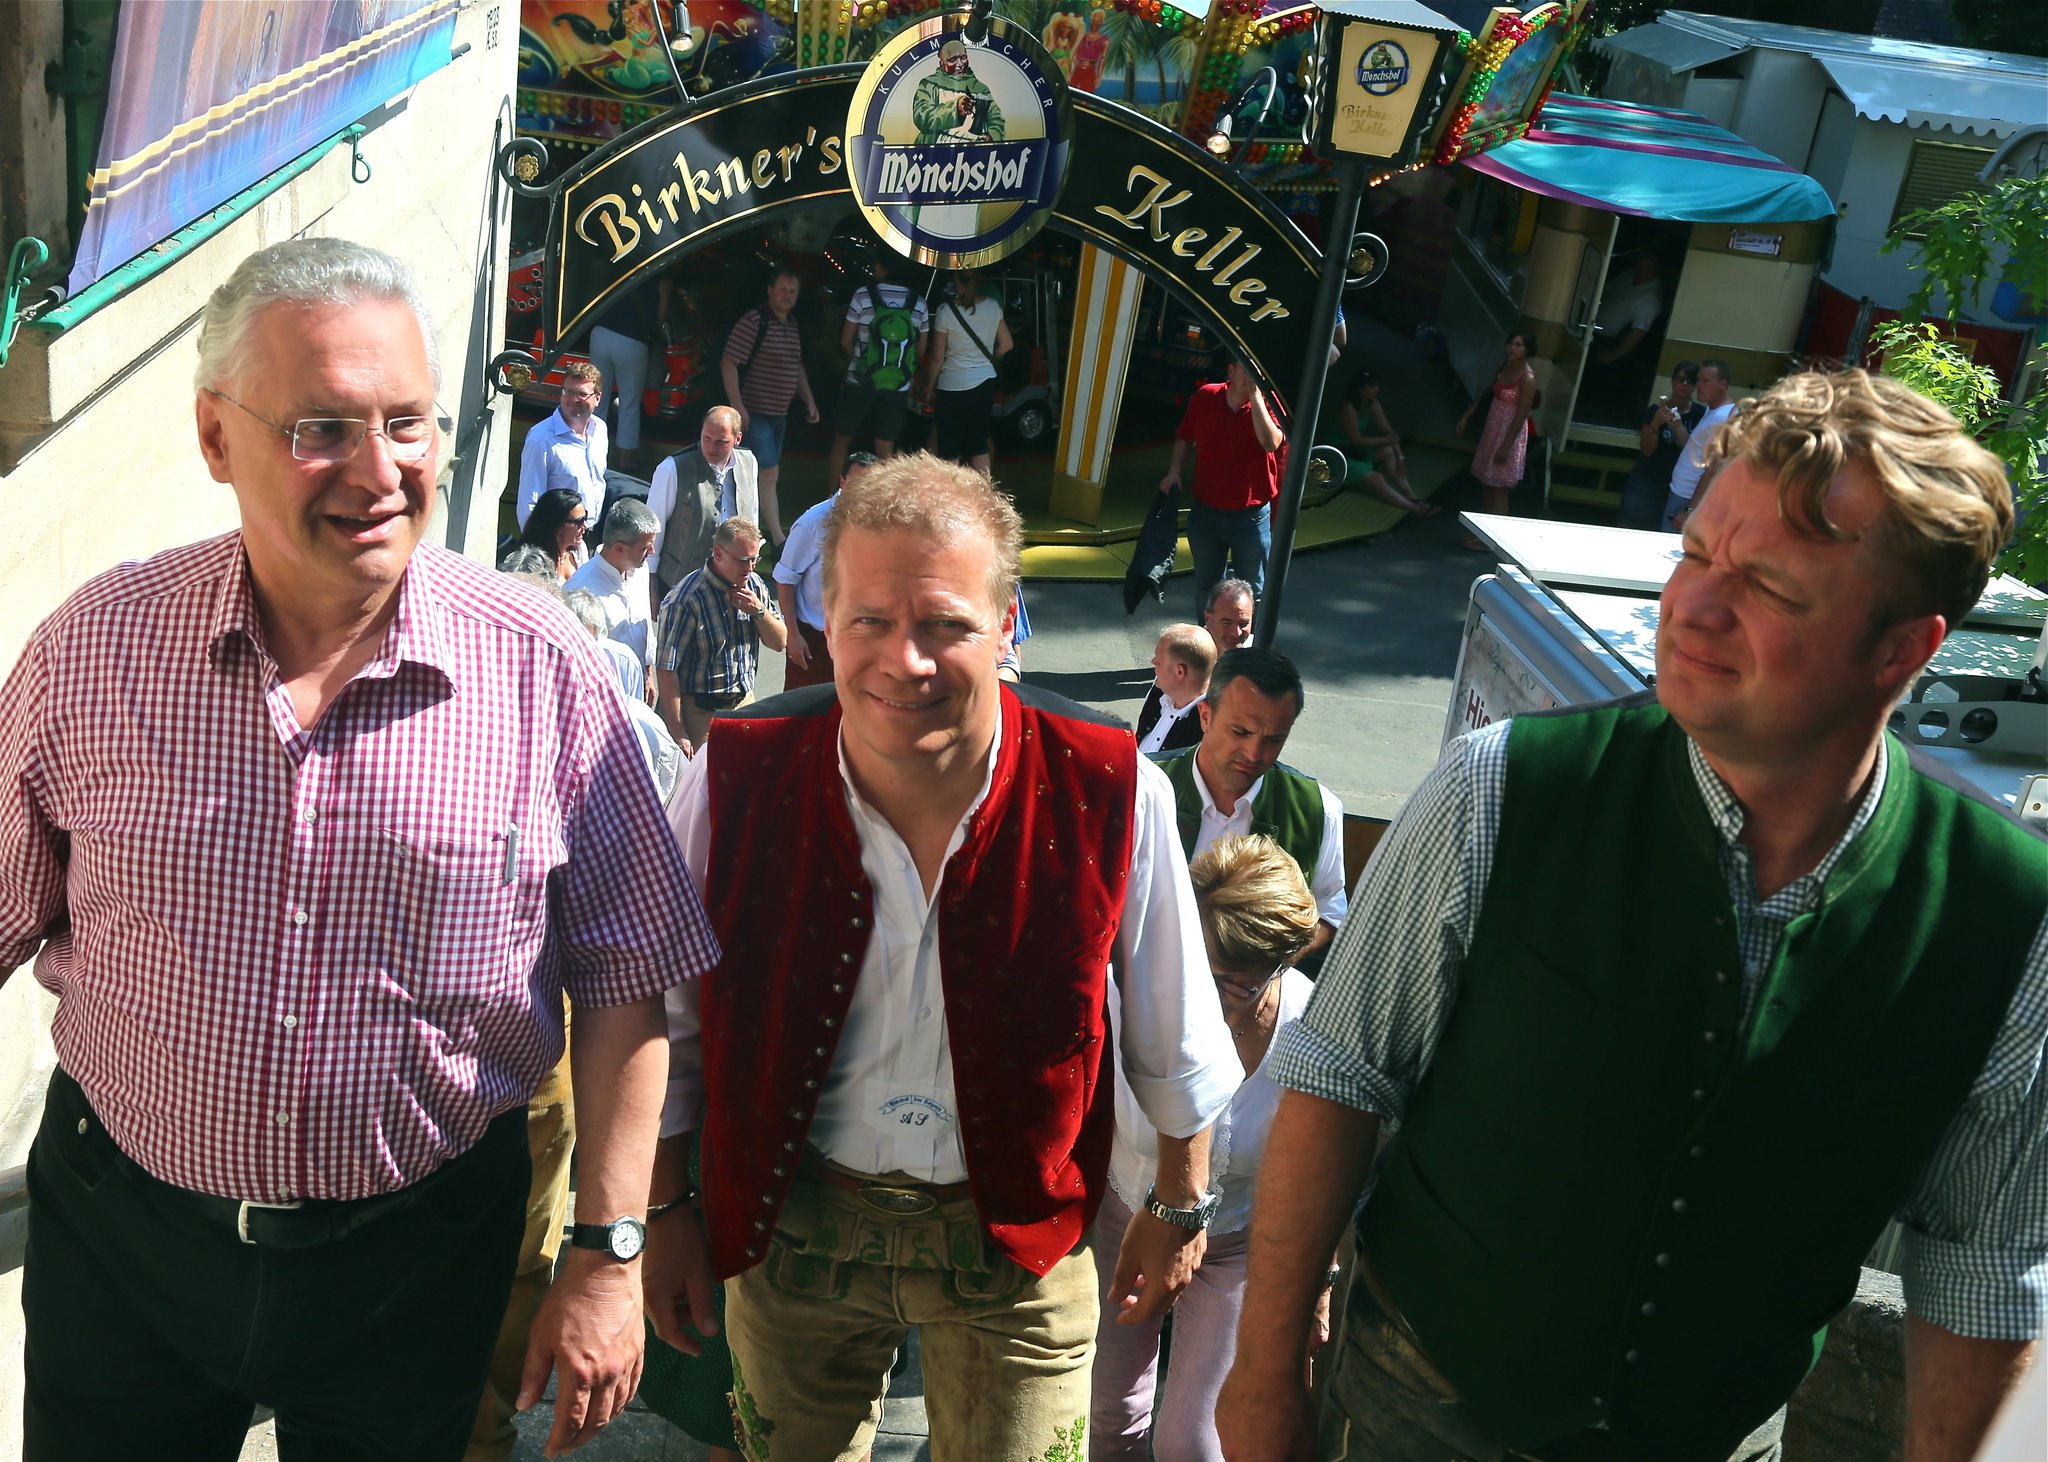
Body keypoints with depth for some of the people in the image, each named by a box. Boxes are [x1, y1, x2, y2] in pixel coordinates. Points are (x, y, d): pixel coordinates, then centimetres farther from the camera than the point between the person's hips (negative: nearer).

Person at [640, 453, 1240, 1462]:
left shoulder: (1112, 793, -19)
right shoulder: (737, 778, -17)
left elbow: (1171, 1037, -3)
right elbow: (669, 1018, -1)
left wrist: (1179, 1206, 8)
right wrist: (668, 1209, 4)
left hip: (1017, 1235, -1)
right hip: (794, 1221, 1)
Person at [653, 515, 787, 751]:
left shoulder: (754, 585, 2)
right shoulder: (687, 600, -19)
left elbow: (779, 642, 10)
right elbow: (666, 669, -19)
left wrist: (759, 611, -12)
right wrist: (678, 733, -20)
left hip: (743, 702, 6)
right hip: (700, 711, -6)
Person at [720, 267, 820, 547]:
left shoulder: (793, 325, 11)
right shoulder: (754, 321, -14)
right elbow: (728, 363, -16)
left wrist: (809, 401, 18)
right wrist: (737, 406, -21)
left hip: (780, 413, 8)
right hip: (755, 412, -8)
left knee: (766, 474, 12)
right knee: (770, 473, -11)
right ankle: (778, 540, -12)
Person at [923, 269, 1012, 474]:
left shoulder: (946, 311, -15)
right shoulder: (994, 307, -2)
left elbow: (937, 357, -11)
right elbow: (1006, 344, 9)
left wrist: (929, 387, 2)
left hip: (953, 388, -5)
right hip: (985, 384, 5)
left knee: (949, 449, 4)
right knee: (979, 443, 14)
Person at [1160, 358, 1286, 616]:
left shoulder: (1268, 403, -13)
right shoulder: (1205, 397, -6)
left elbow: (1271, 442, -33)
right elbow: (1185, 437, 8)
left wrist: (1255, 396, -30)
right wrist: (1175, 471, -5)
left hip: (1251, 515, -3)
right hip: (1206, 512, 3)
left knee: (1252, 593, 9)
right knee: (1205, 587, 20)